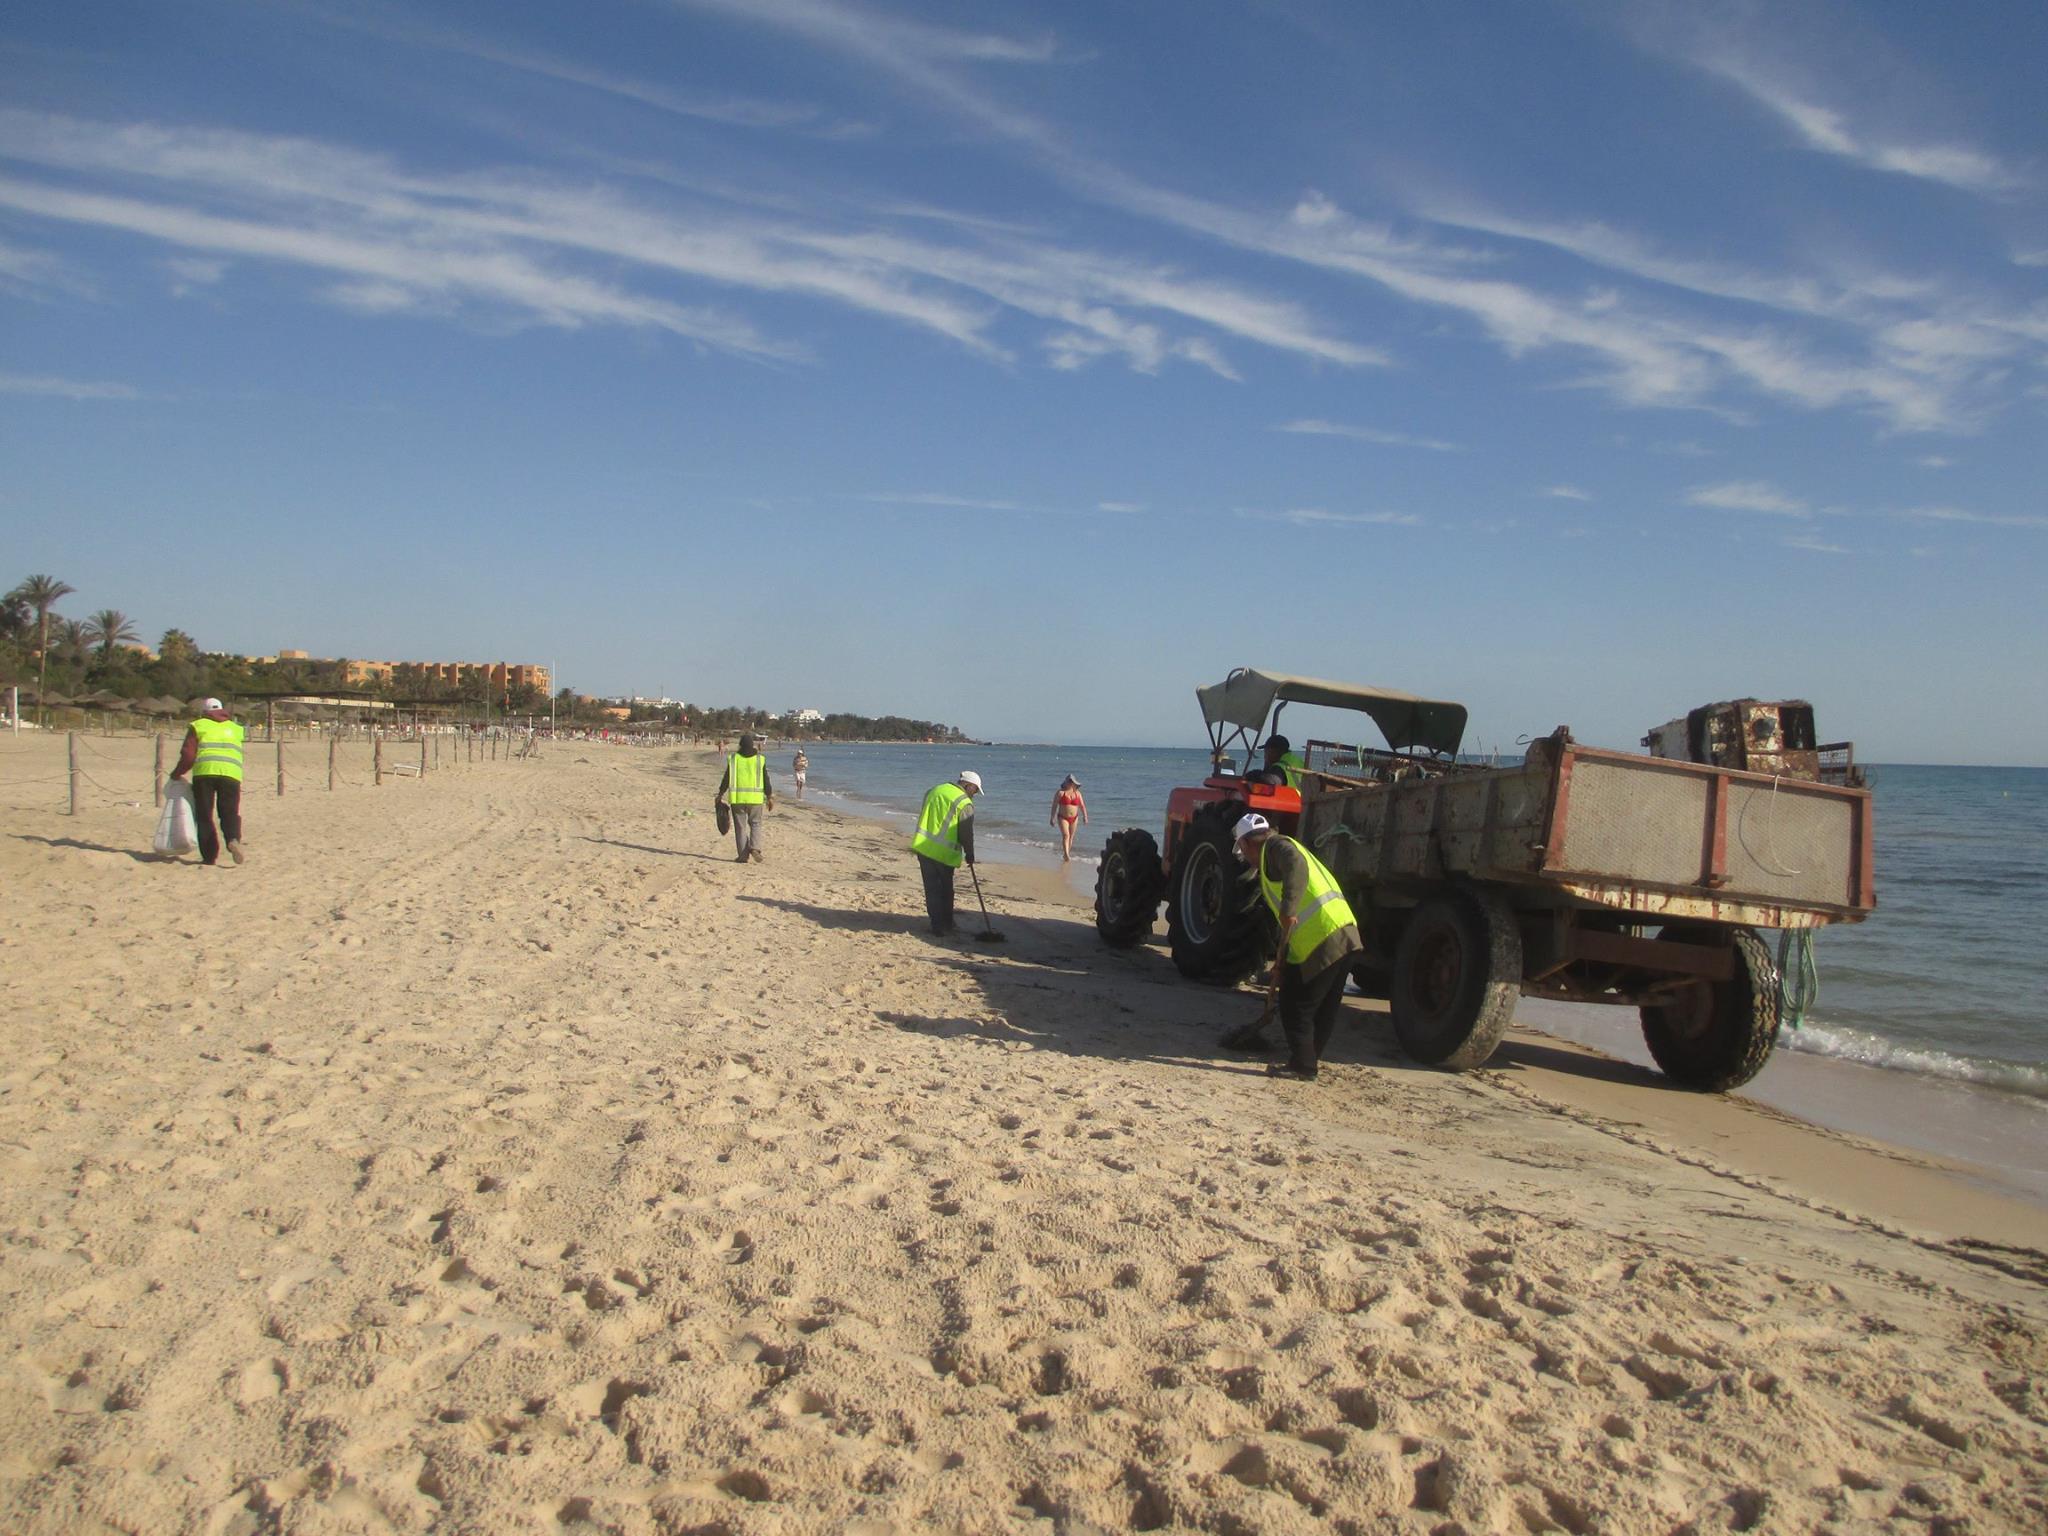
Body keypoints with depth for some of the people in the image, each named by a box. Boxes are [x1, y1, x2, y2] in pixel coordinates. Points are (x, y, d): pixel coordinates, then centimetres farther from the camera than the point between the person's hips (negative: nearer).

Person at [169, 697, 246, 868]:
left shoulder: (198, 726, 15)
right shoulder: (235, 728, 26)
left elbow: (188, 756, 6)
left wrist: (177, 773, 20)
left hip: (204, 772, -2)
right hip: (231, 774, 2)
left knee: (204, 815, 7)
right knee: (230, 813, 6)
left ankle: (210, 856, 3)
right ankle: (233, 839, -24)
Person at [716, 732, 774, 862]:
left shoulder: (733, 759, -1)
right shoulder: (760, 759, 0)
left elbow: (726, 779, 1)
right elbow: (766, 781, 1)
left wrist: (720, 794, 12)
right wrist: (770, 797, 9)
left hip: (737, 798, 0)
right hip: (756, 798, 0)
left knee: (740, 826, 7)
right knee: (755, 824, 13)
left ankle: (743, 855, 5)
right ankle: (755, 848, -8)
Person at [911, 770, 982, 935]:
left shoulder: (934, 790, 11)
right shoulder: (964, 804, -10)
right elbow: (966, 833, -6)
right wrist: (970, 854, 8)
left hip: (923, 848, 5)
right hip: (944, 853, -5)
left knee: (932, 889, 10)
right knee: (945, 891, 12)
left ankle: (938, 926, 11)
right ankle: (945, 926, 21)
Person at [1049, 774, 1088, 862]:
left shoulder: (1077, 793, 5)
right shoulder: (1060, 792, -5)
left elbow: (1082, 806, 7)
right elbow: (1054, 806, -5)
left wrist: (1085, 817, -2)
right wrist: (1052, 818, -8)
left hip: (1074, 818, 4)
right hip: (1063, 818, -4)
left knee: (1071, 837, 9)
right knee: (1065, 835, -18)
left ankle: (1067, 854, 22)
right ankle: (1066, 856, -26)